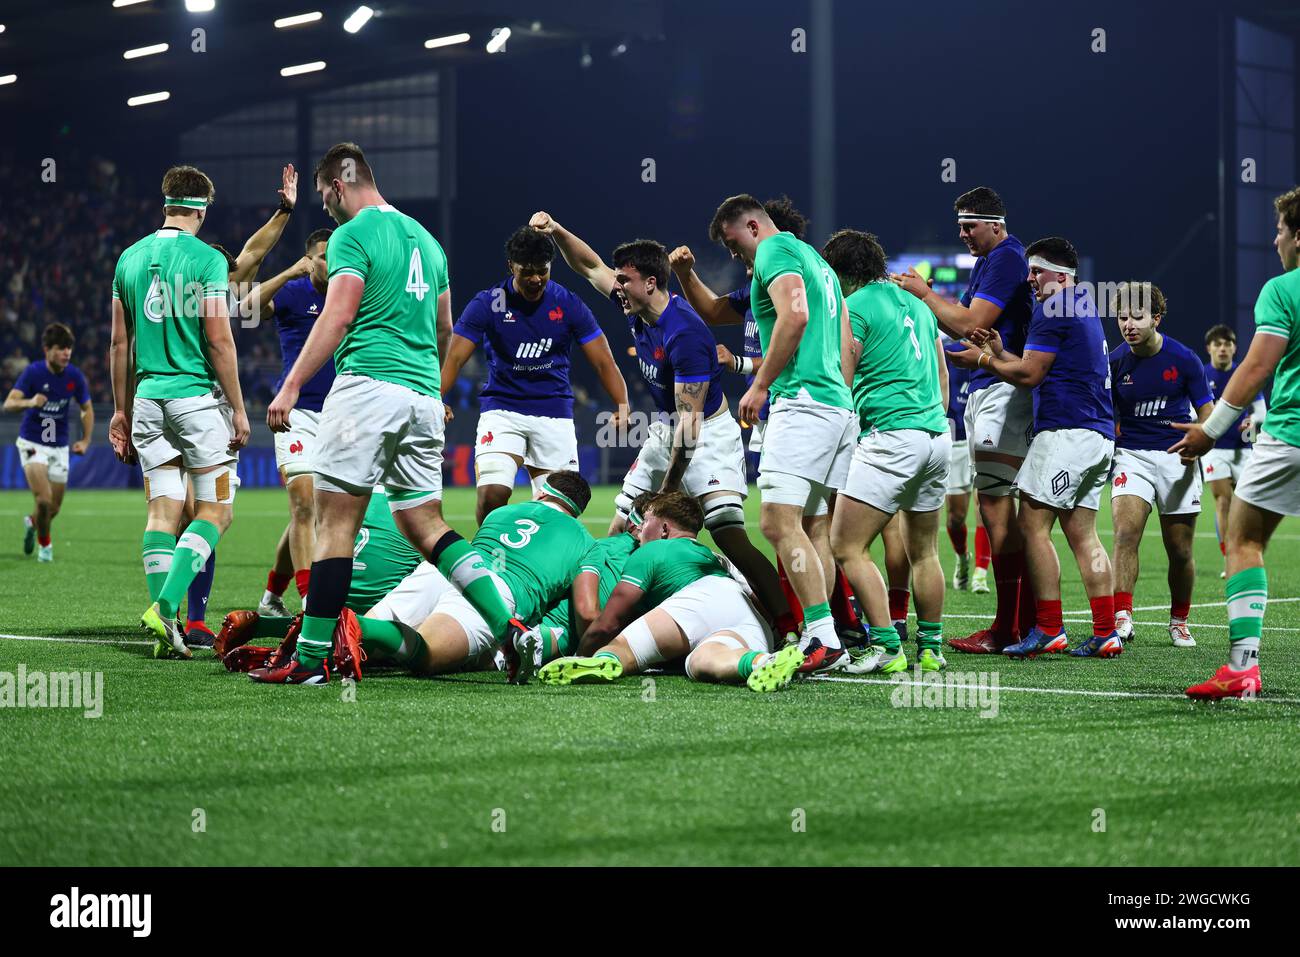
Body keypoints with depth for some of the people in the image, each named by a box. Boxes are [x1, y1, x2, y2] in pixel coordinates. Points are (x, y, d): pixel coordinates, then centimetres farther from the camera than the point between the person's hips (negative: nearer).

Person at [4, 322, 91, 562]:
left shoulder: (75, 376, -7)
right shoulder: (33, 372, -15)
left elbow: (87, 409, 9)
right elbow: (8, 404, -23)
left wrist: (85, 440, -2)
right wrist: (29, 402, -43)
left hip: (59, 447, 4)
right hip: (32, 443, -4)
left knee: (54, 508, 9)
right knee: (44, 500, -20)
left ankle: (32, 522, 44)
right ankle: (45, 543, 7)